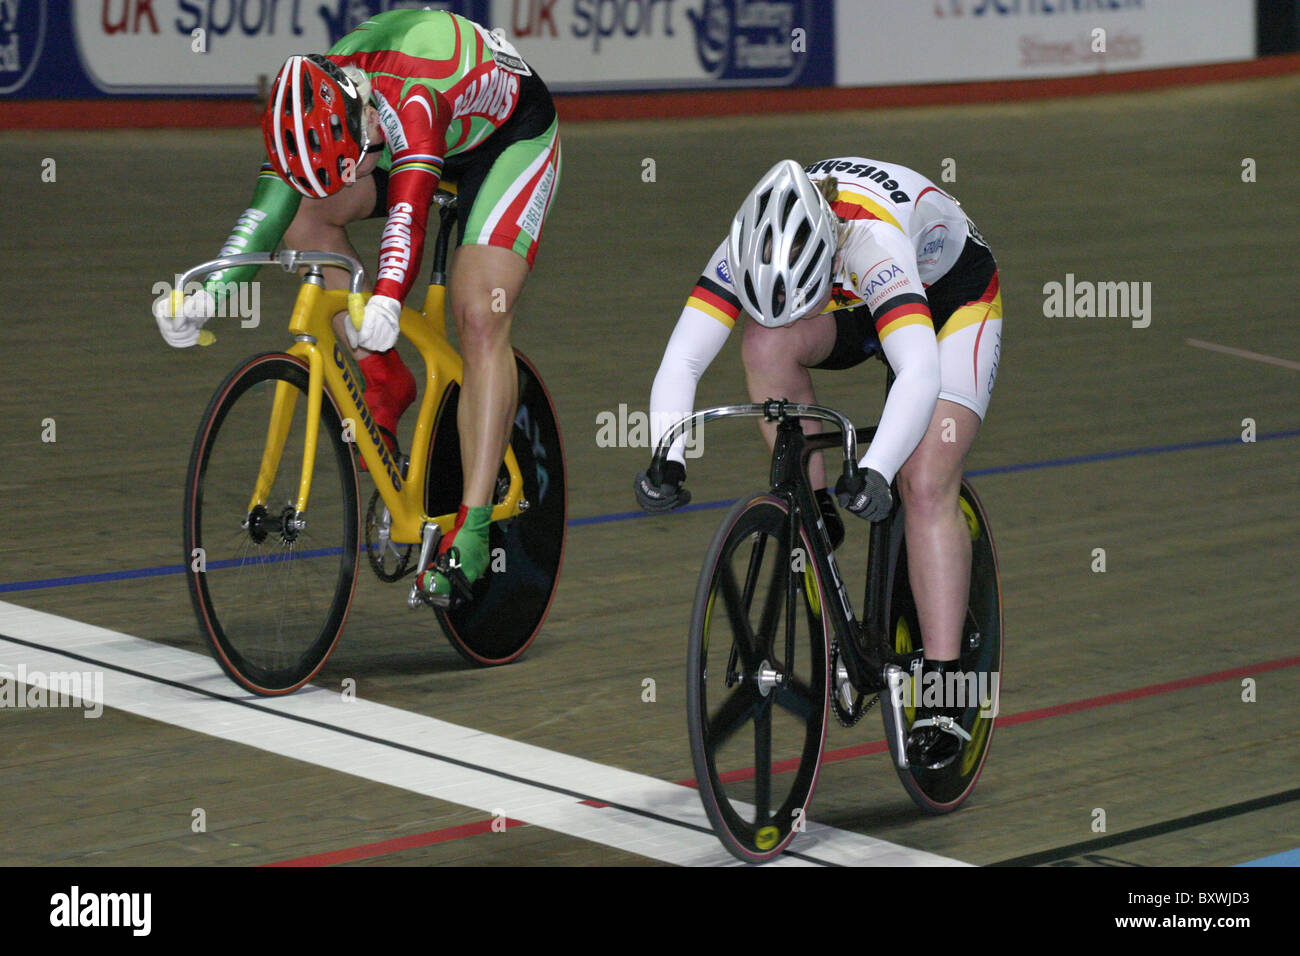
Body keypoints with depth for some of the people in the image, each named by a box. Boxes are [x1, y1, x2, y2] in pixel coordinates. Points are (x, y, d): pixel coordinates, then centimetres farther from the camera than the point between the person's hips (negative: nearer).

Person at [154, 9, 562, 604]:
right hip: (439, 144, 7)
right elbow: (268, 206, -22)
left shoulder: (413, 101, -41)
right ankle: (385, 381, 1)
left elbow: (408, 211, -53)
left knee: (480, 321, -21)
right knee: (305, 213, -13)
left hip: (508, 135, -7)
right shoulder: (311, 108, -23)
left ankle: (472, 531, -22)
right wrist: (207, 293, -34)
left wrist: (386, 300, -68)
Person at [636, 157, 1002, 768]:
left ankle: (943, 692, -14)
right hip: (857, 302, 5)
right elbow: (680, 361, -30)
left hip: (952, 293, -4)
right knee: (768, 342, -28)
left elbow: (920, 373, -53)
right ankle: (816, 517, -10)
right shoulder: (751, 247, -29)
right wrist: (667, 462, -45)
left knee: (925, 486, -19)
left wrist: (875, 472, -65)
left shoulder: (872, 238, -43)